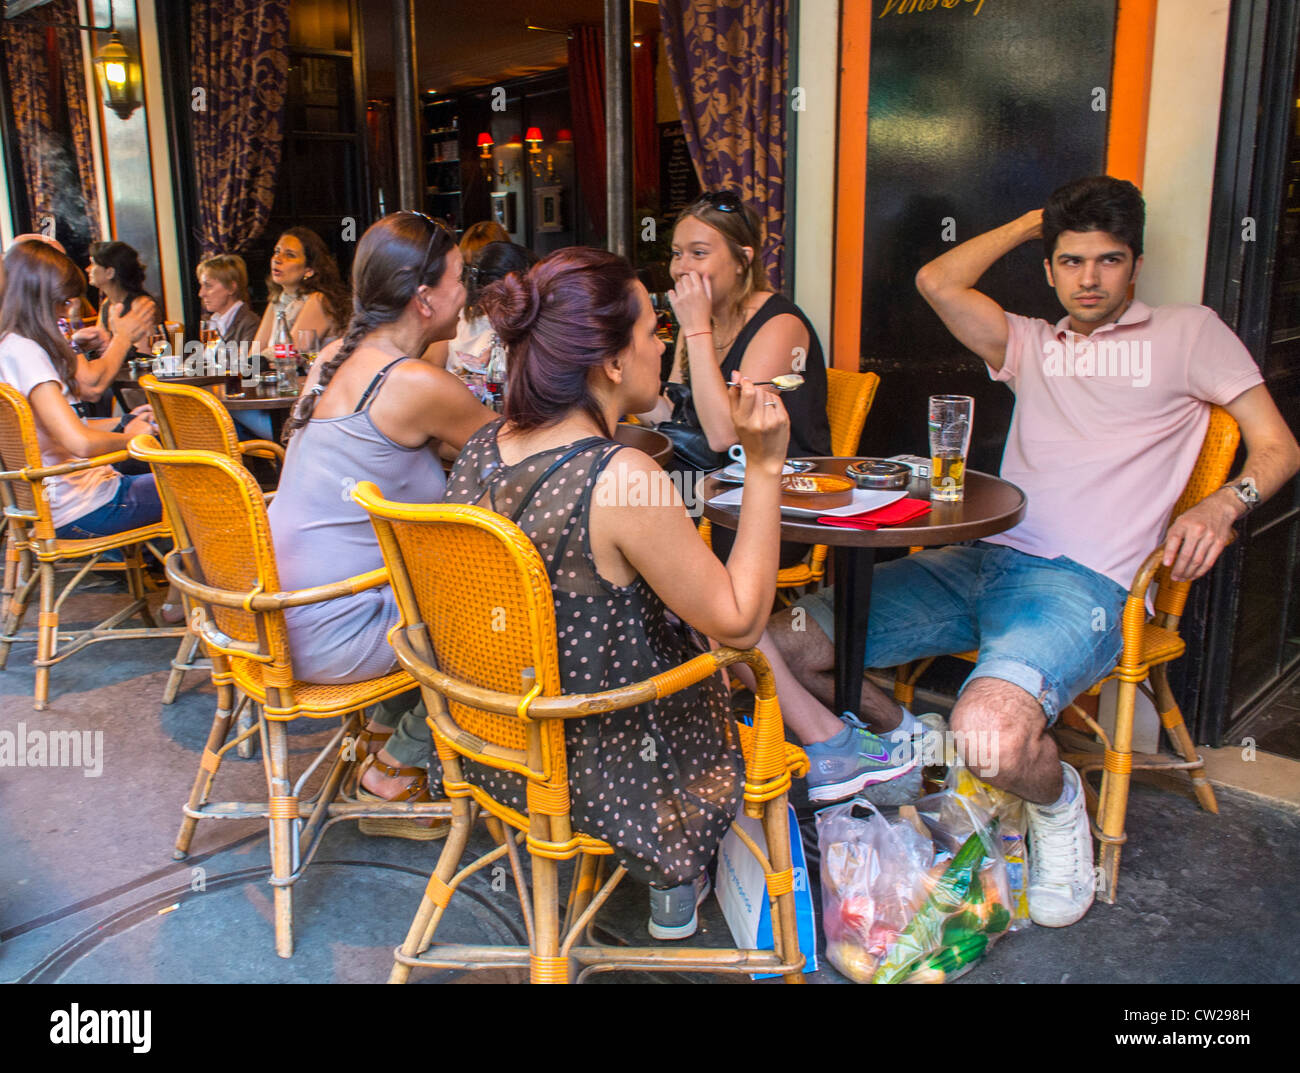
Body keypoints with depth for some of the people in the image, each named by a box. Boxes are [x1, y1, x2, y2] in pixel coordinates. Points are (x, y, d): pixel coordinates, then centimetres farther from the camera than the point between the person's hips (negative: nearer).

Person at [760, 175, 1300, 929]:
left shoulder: (1188, 334, 14)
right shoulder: (1032, 344, 24)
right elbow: (937, 282, 13)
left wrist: (1223, 504, -11)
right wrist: (1032, 221, 22)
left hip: (1082, 583, -5)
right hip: (980, 561, 5)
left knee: (992, 734, -37)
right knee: (781, 643, -7)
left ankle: (1059, 801, 2)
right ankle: (892, 730, 22)